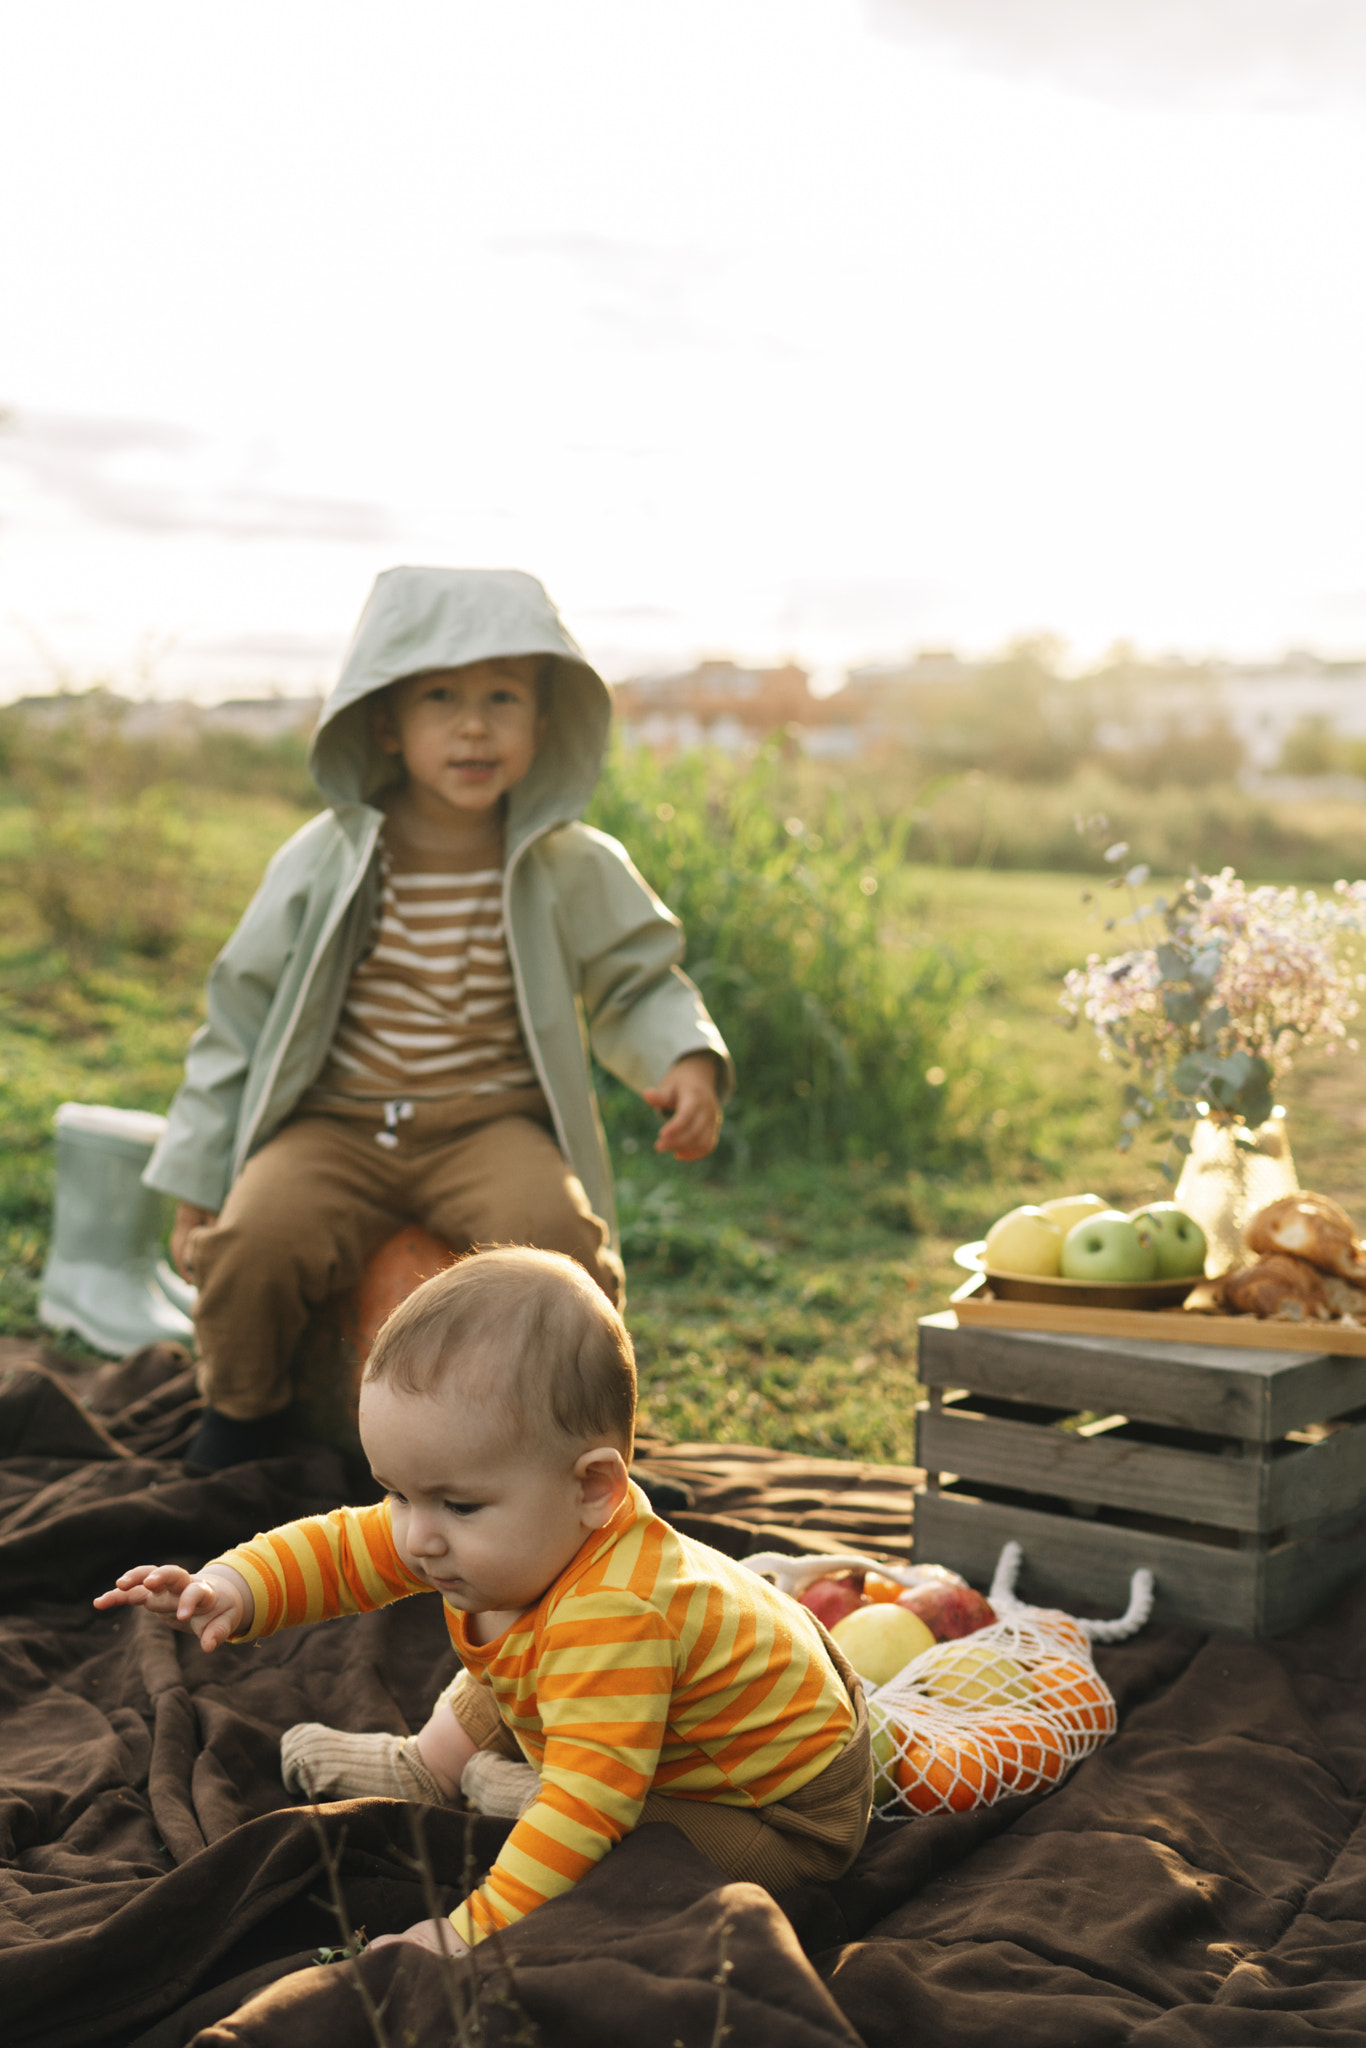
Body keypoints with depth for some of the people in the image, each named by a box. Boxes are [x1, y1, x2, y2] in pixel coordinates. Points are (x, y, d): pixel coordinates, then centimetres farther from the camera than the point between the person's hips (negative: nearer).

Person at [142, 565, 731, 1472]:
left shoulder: (574, 868, -1)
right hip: (336, 1126, 1)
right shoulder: (326, 861, -2)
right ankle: (244, 1410, 9)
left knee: (551, 1235, -31)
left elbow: (637, 984, 11)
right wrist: (199, 1183, 5)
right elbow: (243, 1013, 5)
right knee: (253, 1242, -26)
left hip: (493, 1127, 0)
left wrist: (685, 1061, -13)